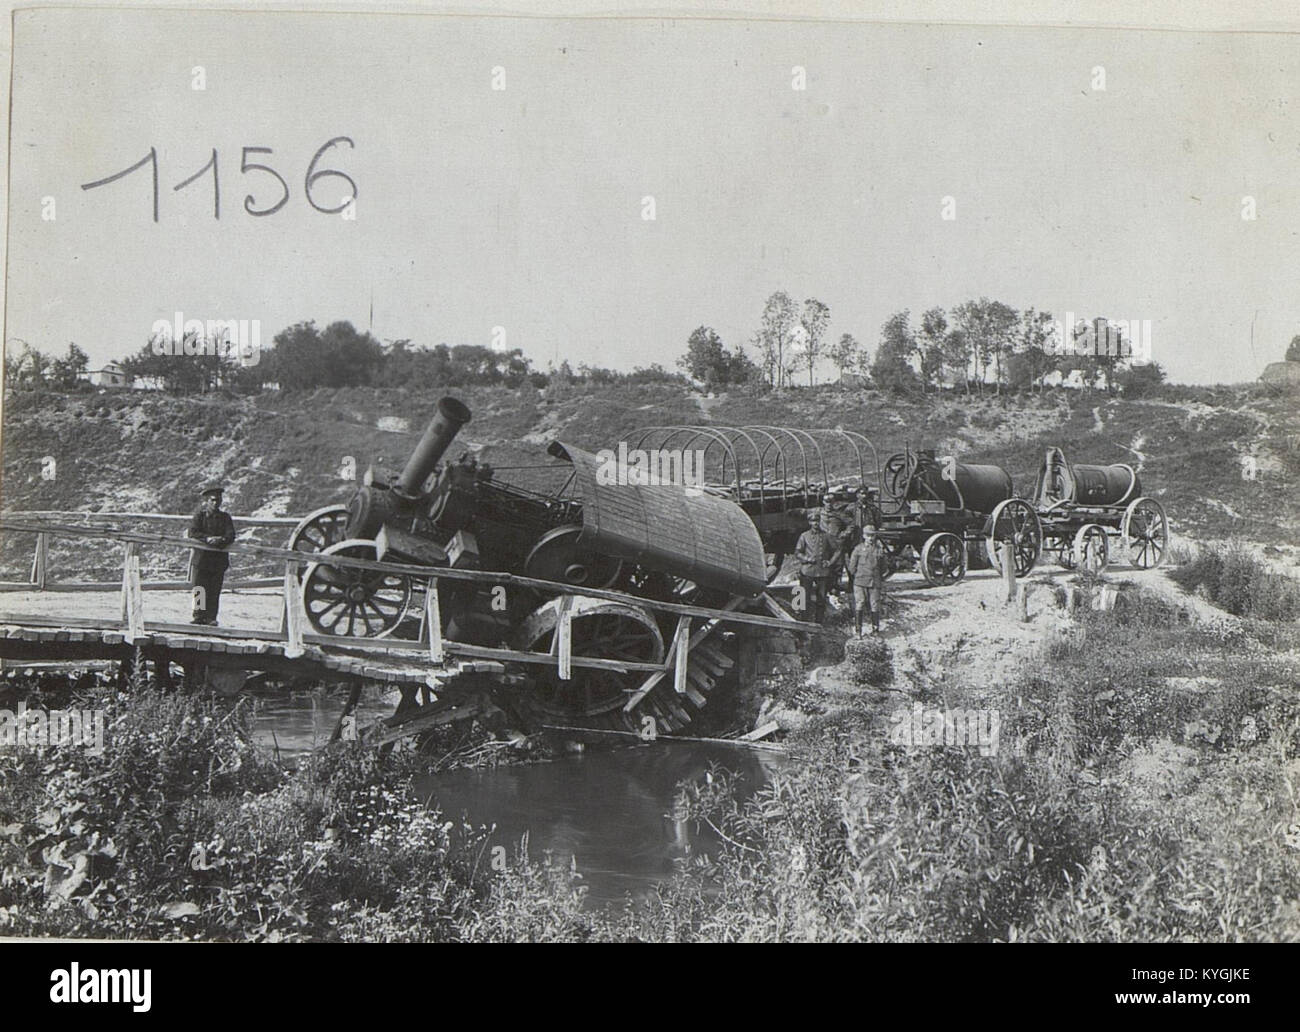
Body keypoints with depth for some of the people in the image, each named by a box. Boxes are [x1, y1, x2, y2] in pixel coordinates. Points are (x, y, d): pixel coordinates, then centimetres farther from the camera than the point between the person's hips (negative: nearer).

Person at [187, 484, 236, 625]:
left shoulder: (225, 517, 13)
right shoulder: (200, 515, 8)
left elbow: (231, 535, 1)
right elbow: (192, 532, -5)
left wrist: (220, 540, -20)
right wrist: (207, 539, -20)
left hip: (219, 558, 1)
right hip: (201, 556, -1)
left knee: (214, 590, -2)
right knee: (198, 588, -3)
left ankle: (211, 617, 2)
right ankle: (199, 616, 4)